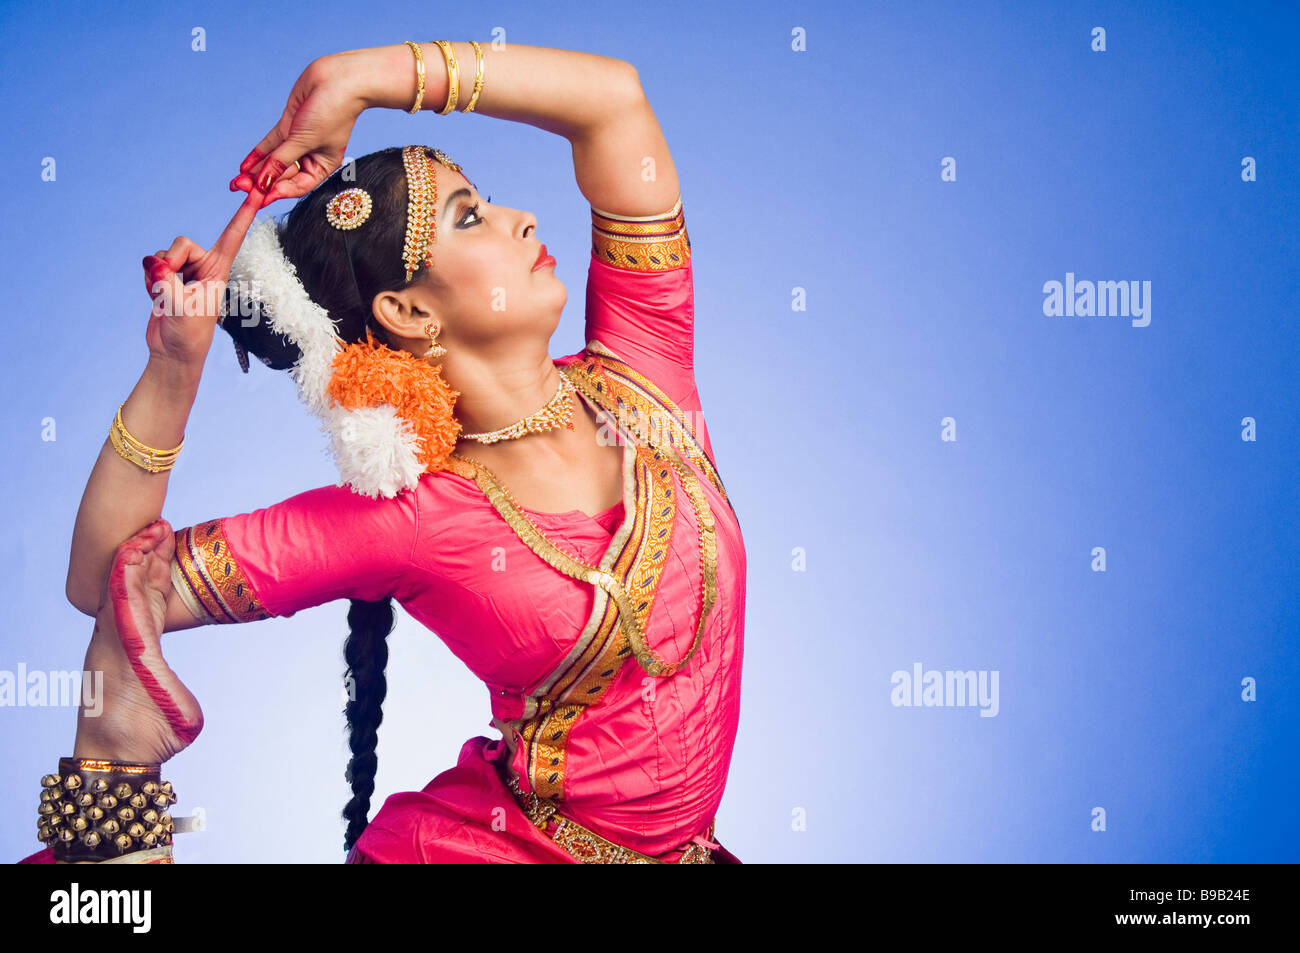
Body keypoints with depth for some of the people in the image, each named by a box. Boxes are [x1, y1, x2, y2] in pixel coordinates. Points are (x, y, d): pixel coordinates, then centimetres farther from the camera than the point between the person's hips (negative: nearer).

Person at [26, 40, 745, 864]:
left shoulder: (636, 385, -1)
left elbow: (613, 95, -5)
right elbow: (106, 580, -7)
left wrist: (362, 78, -7)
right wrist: (174, 364, -12)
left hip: (677, 845, 4)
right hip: (486, 846, -3)